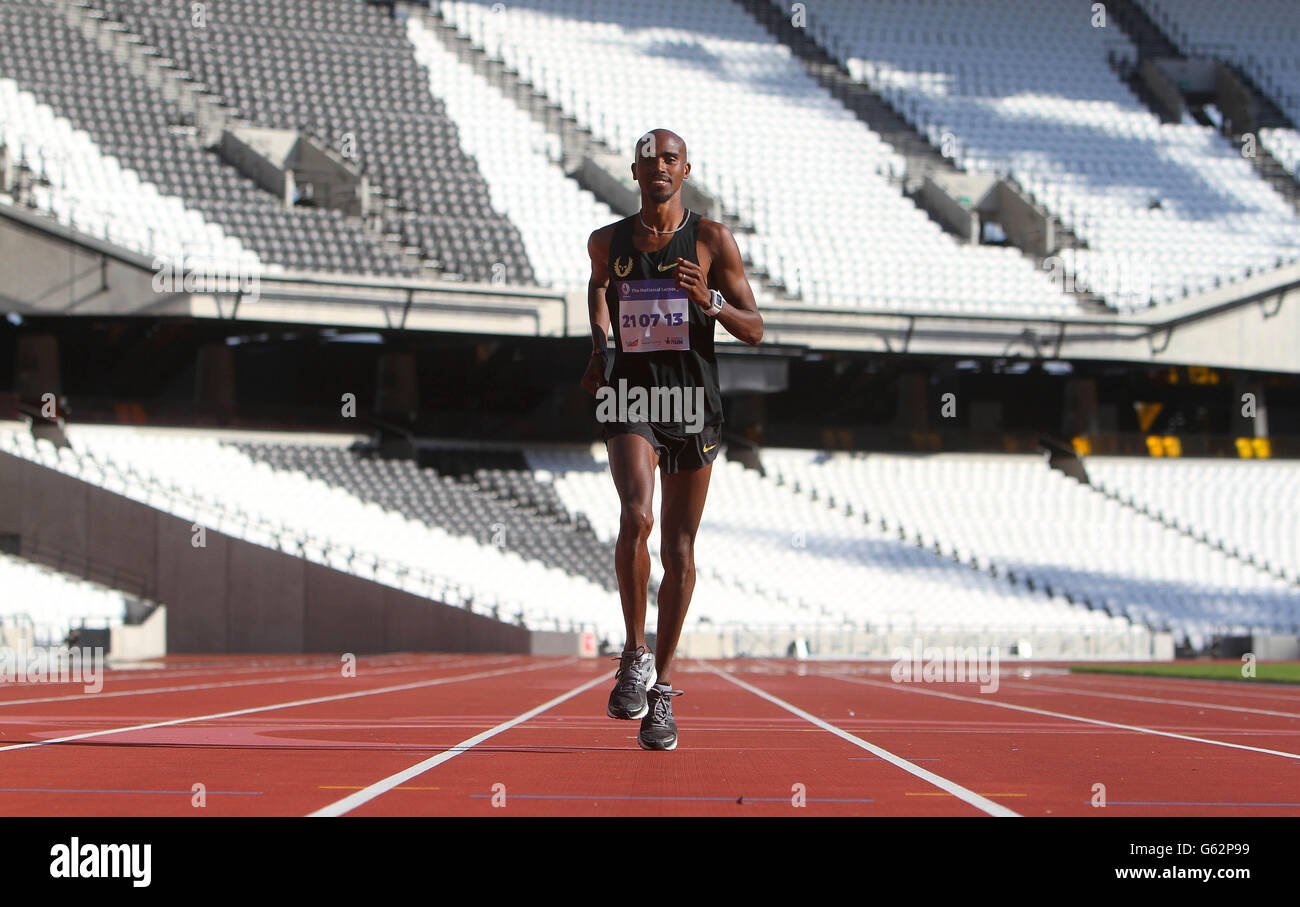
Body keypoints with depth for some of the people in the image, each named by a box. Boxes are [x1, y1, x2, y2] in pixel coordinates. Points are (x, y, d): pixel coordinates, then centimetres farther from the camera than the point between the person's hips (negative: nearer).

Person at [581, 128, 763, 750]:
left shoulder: (712, 240, 1)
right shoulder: (608, 242, 8)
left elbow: (754, 330, 1)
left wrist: (711, 302, -18)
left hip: (693, 401, 0)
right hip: (629, 397, 0)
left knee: (679, 551, 3)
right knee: (635, 517, -25)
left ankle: (661, 690, 14)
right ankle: (634, 653, -10)